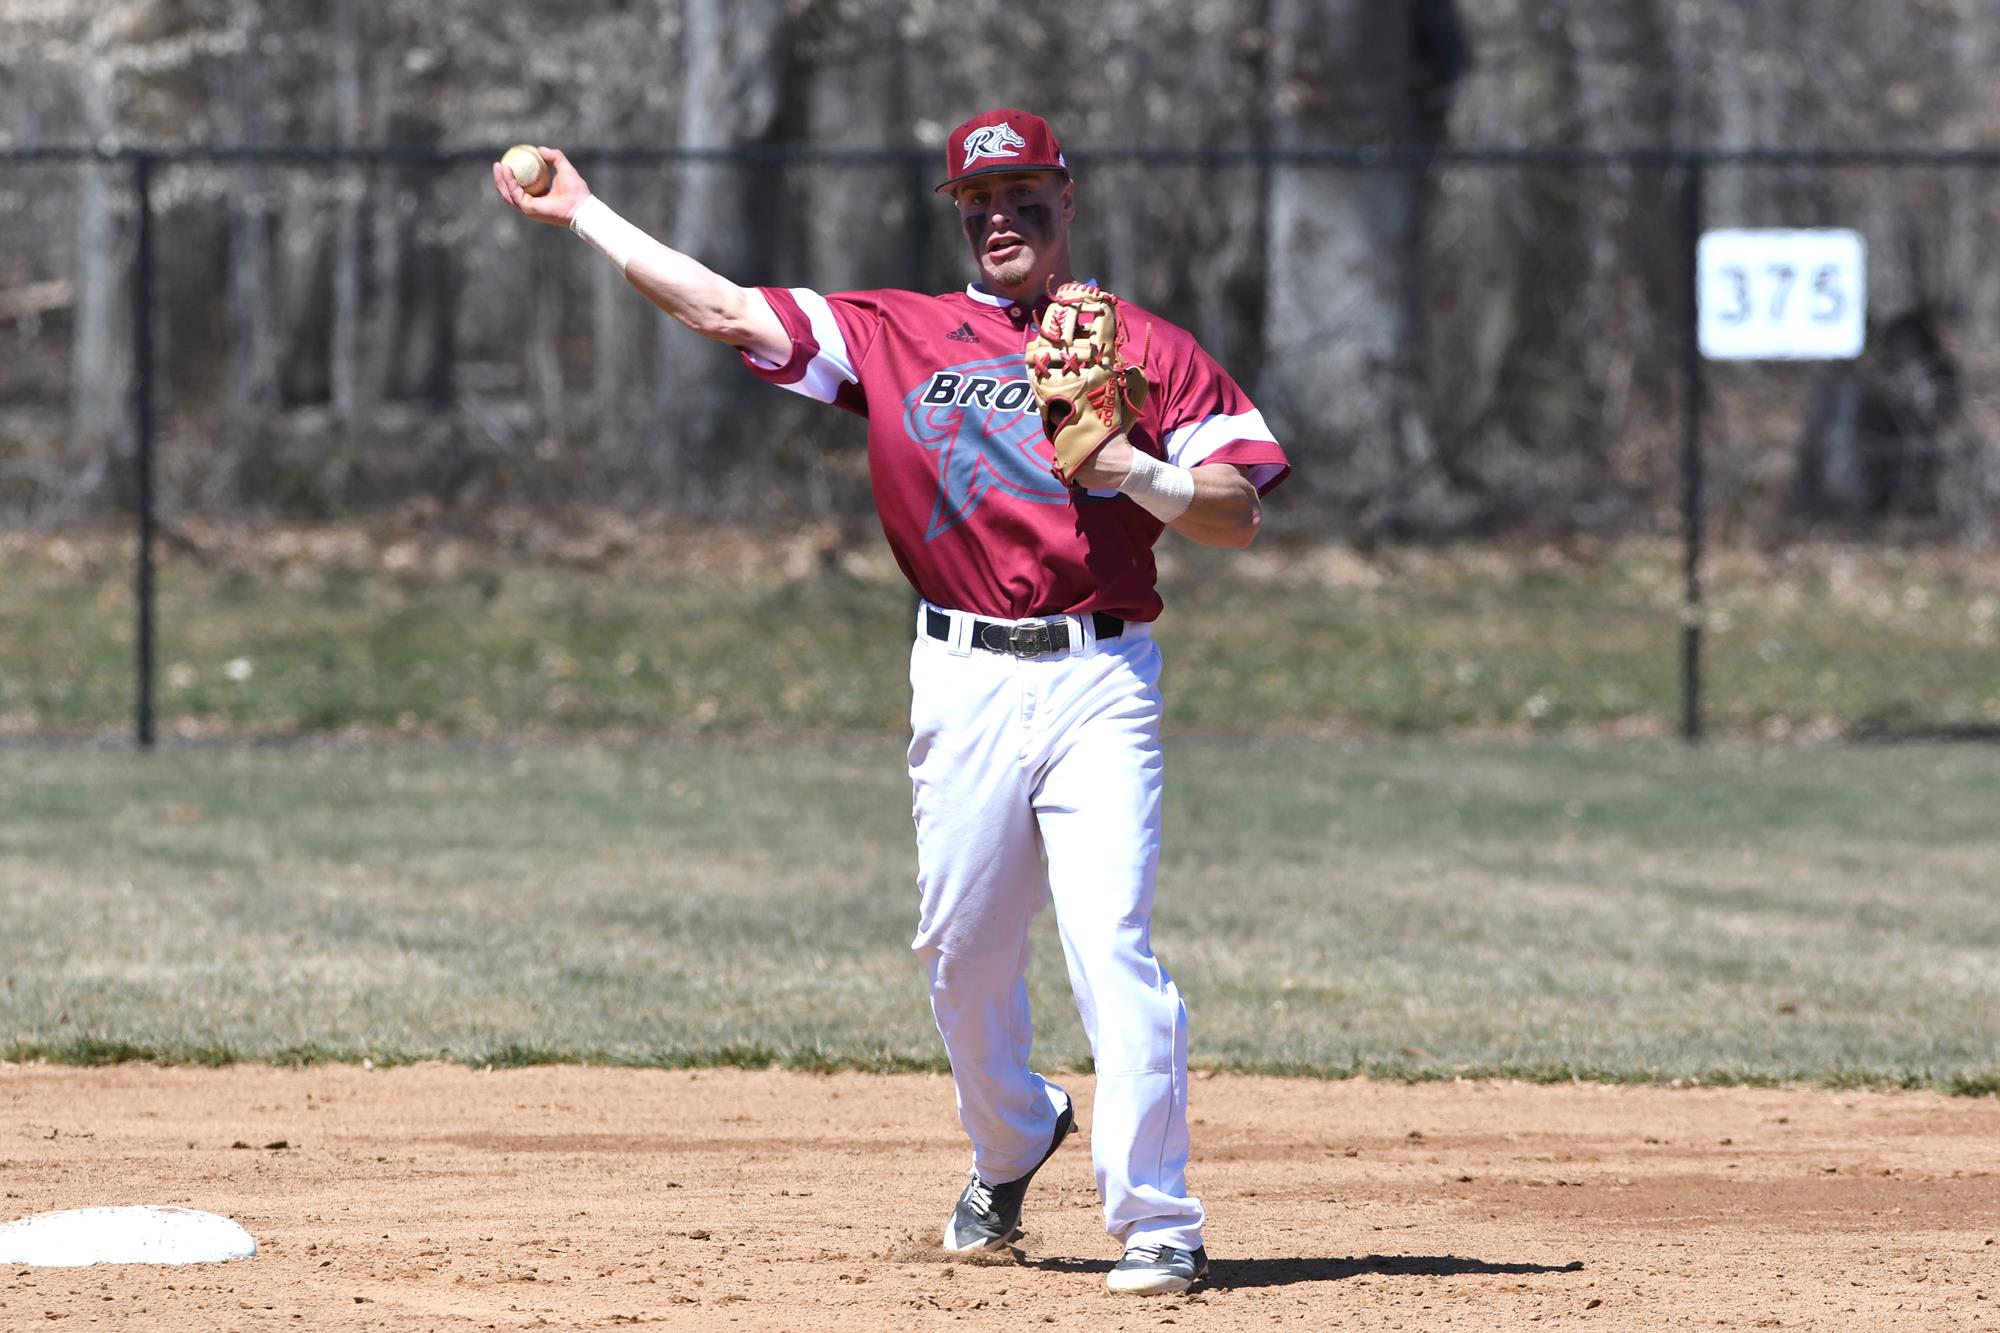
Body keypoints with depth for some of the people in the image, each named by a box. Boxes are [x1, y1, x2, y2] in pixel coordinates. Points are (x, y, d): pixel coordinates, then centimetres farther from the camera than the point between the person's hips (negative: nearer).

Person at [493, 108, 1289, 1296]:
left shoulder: (1149, 348, 8)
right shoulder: (894, 335, 12)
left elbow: (1240, 514, 4)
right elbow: (724, 309, 8)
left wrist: (1133, 471, -13)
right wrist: (581, 212, 8)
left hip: (1100, 681, -3)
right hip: (964, 682, 3)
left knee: (1111, 946, -13)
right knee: (963, 952, 7)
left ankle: (1157, 1224, -11)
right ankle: (1010, 1148, 35)